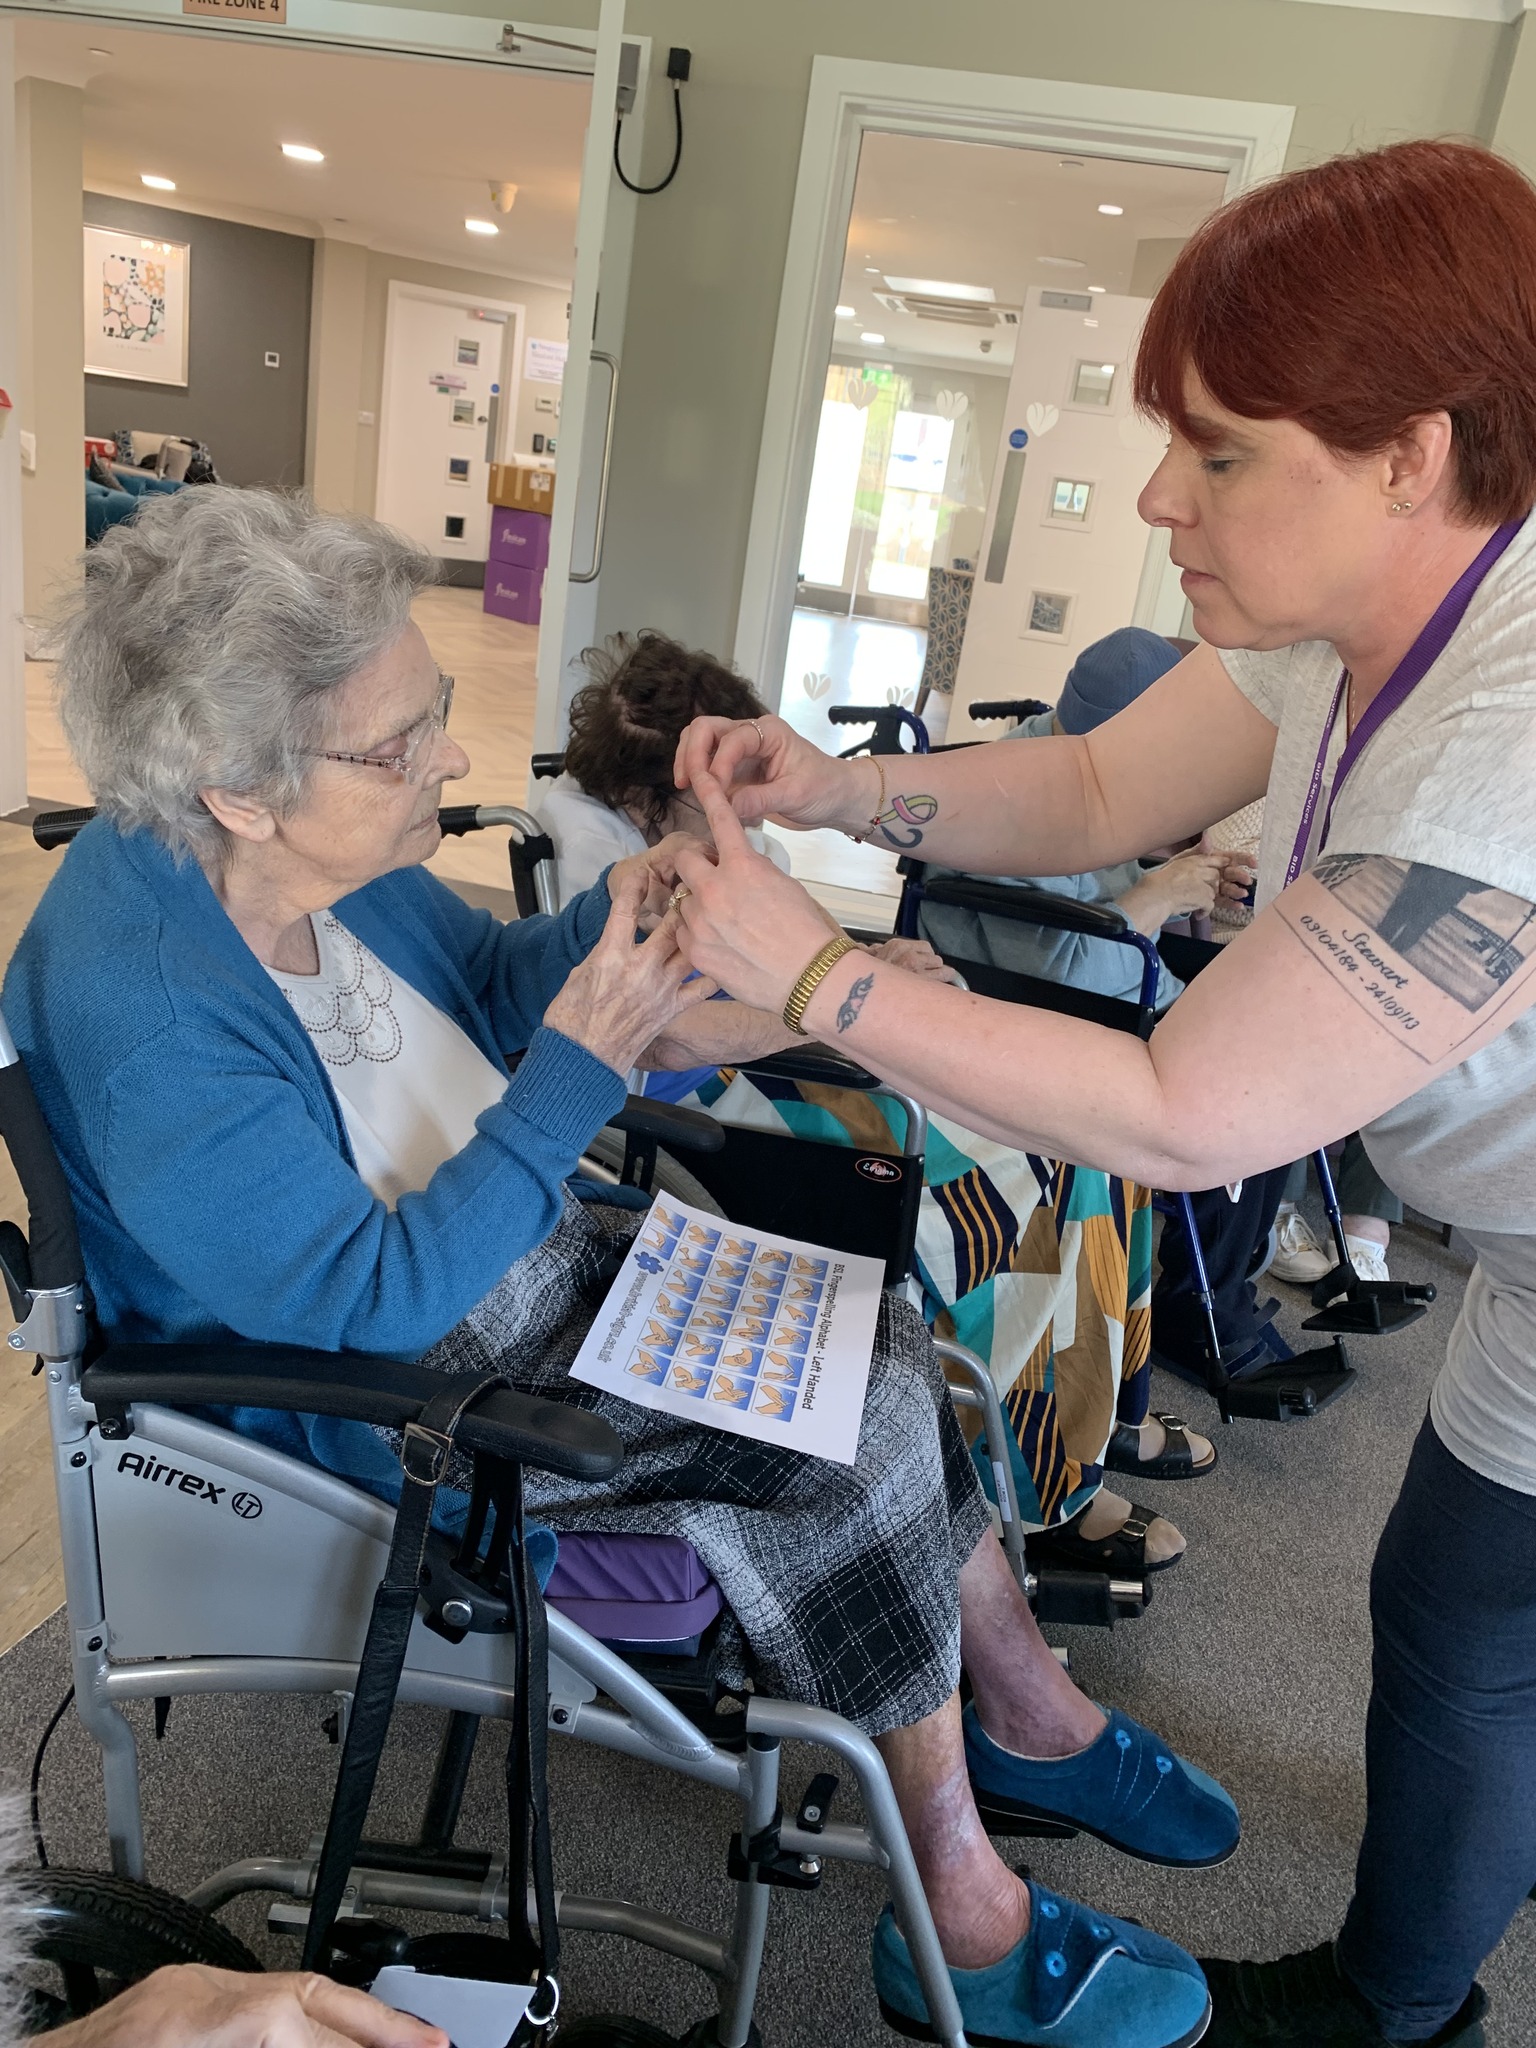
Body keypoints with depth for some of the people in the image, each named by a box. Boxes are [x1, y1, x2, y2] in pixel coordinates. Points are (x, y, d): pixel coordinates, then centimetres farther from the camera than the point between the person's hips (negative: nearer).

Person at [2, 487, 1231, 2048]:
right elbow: (374, 1303, -28)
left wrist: (608, 923, -10)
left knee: (881, 1337, 1)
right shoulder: (141, 1026, -31)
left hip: (533, 1255, 9)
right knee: (866, 1434, -15)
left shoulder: (326, 851, -7)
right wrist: (578, 1074, -29)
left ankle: (1030, 1717, 21)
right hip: (388, 1395, -8)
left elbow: (478, 974, 10)